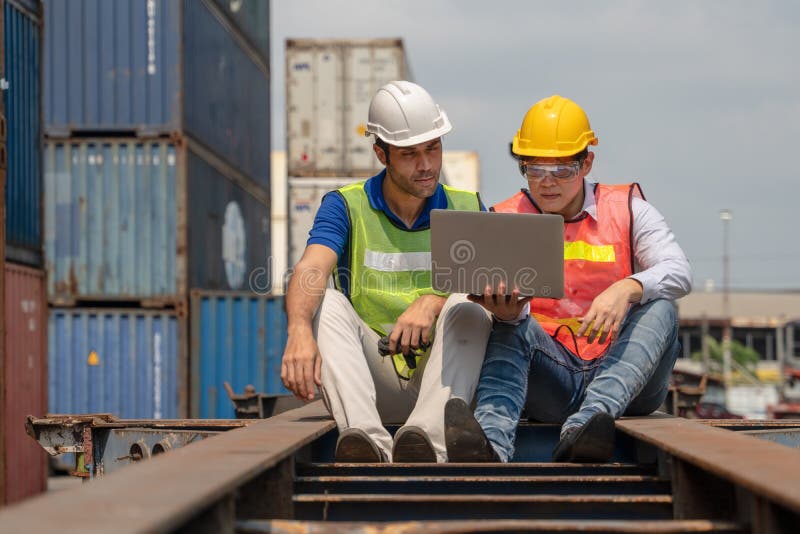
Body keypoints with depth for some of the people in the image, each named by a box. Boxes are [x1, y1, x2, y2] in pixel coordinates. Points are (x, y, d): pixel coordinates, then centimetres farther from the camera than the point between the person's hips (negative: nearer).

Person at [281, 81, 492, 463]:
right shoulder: (346, 207, 5)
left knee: (467, 309, -27)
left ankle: (428, 443, -51)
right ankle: (370, 443, -47)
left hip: (440, 377, 0)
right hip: (374, 381, 0)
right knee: (327, 302, -24)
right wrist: (299, 331, -38)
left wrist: (434, 302, -25)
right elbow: (310, 271, -16)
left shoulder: (467, 209, 10)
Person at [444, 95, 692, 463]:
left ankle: (587, 423, -48)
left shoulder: (626, 209, 8)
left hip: (623, 377, 0)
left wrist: (627, 289, -30)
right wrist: (506, 311, -32)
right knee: (510, 326, -25)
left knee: (659, 307, -25)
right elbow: (511, 310, -6)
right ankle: (491, 441, -54)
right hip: (551, 381, 0)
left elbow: (679, 273, -8)